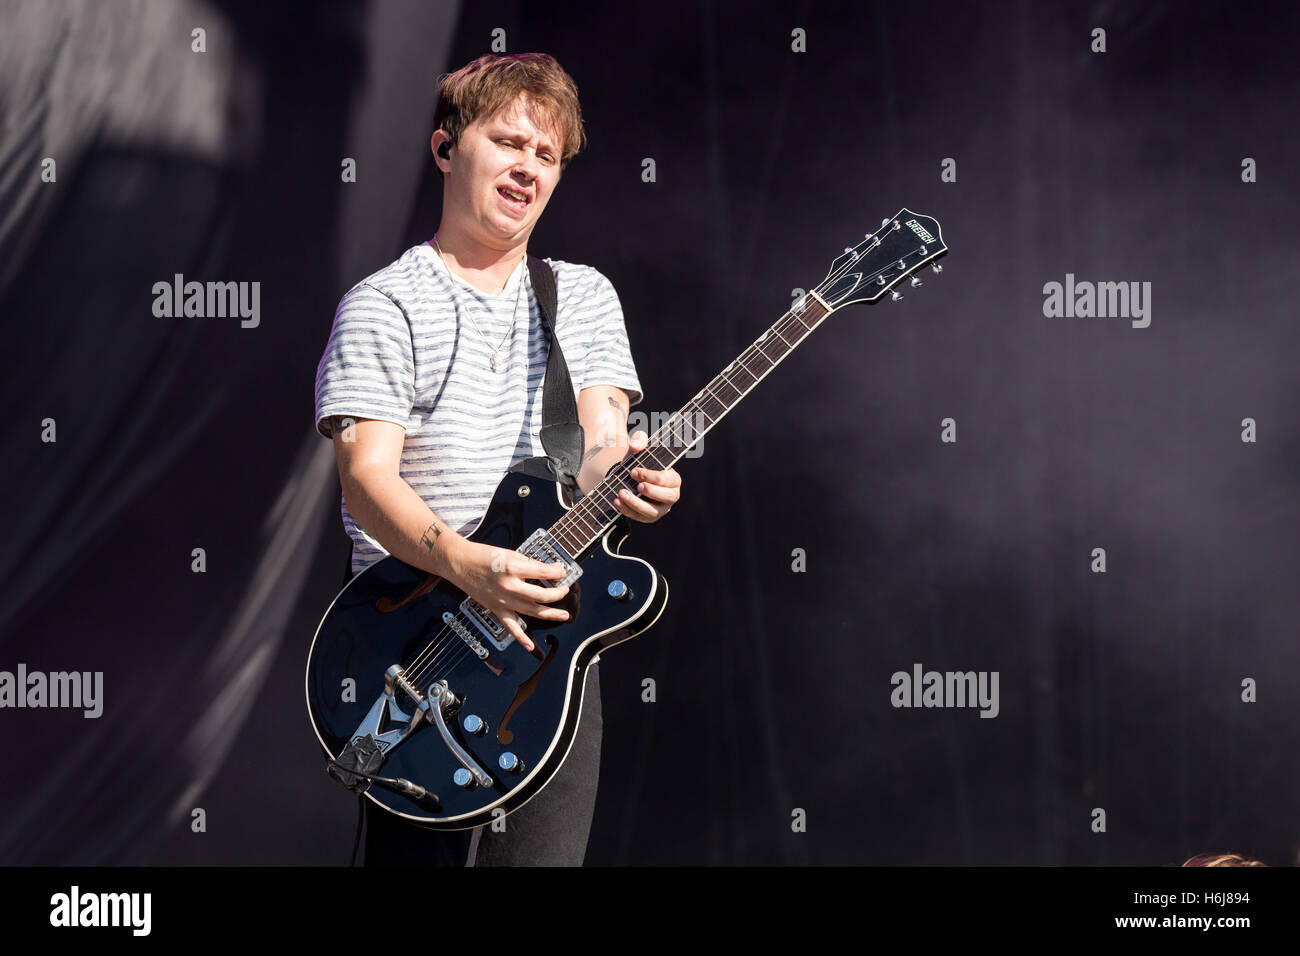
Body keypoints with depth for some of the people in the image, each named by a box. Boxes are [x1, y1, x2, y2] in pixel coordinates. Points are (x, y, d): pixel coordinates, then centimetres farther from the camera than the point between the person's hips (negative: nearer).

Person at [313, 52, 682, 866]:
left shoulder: (584, 296, 14)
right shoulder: (386, 306, -1)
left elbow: (599, 439, 1)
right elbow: (367, 478, -12)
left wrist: (622, 476, -25)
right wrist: (465, 565, -30)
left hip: (555, 636, 4)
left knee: (547, 854, 1)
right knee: (423, 853, -5)